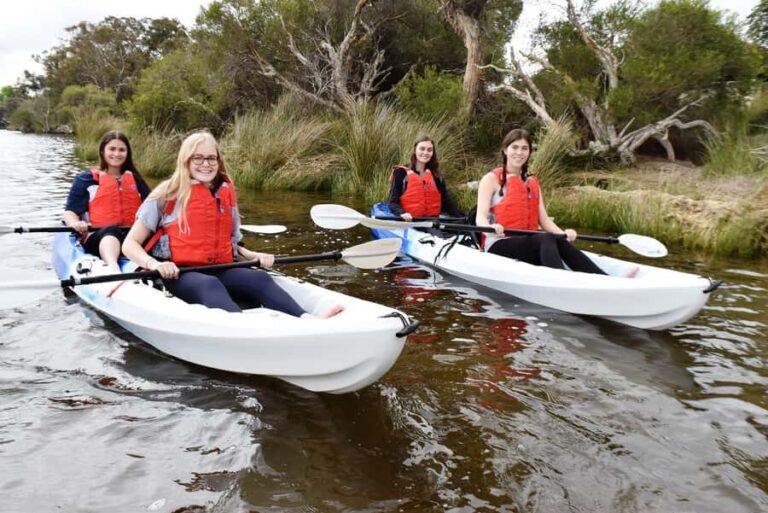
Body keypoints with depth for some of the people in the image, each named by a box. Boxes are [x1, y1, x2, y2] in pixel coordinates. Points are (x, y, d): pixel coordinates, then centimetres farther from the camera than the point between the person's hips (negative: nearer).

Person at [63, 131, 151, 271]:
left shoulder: (135, 180, 26)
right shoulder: (86, 179, 17)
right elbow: (70, 211, 9)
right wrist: (75, 223, -15)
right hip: (97, 238, -2)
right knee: (111, 231, -40)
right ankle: (114, 270, -69)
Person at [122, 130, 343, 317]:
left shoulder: (226, 195, 16)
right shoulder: (168, 195, 2)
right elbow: (130, 244, 1)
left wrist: (253, 255, 7)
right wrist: (153, 264, -20)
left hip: (219, 271, 4)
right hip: (178, 276, -4)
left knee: (259, 277, -26)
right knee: (209, 284, -37)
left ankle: (308, 321, -51)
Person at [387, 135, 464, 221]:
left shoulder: (436, 176, 17)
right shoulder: (401, 173, 4)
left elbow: (447, 202, 15)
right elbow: (393, 202, -1)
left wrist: (463, 218, 1)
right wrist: (402, 213, -22)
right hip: (409, 222, -3)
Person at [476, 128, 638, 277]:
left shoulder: (533, 183, 19)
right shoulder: (491, 179, 3)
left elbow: (544, 220, 9)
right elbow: (480, 217, -10)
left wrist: (563, 233, -12)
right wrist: (490, 228, -34)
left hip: (530, 244, 4)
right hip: (499, 245, -4)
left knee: (560, 241, -27)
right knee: (547, 239, -32)